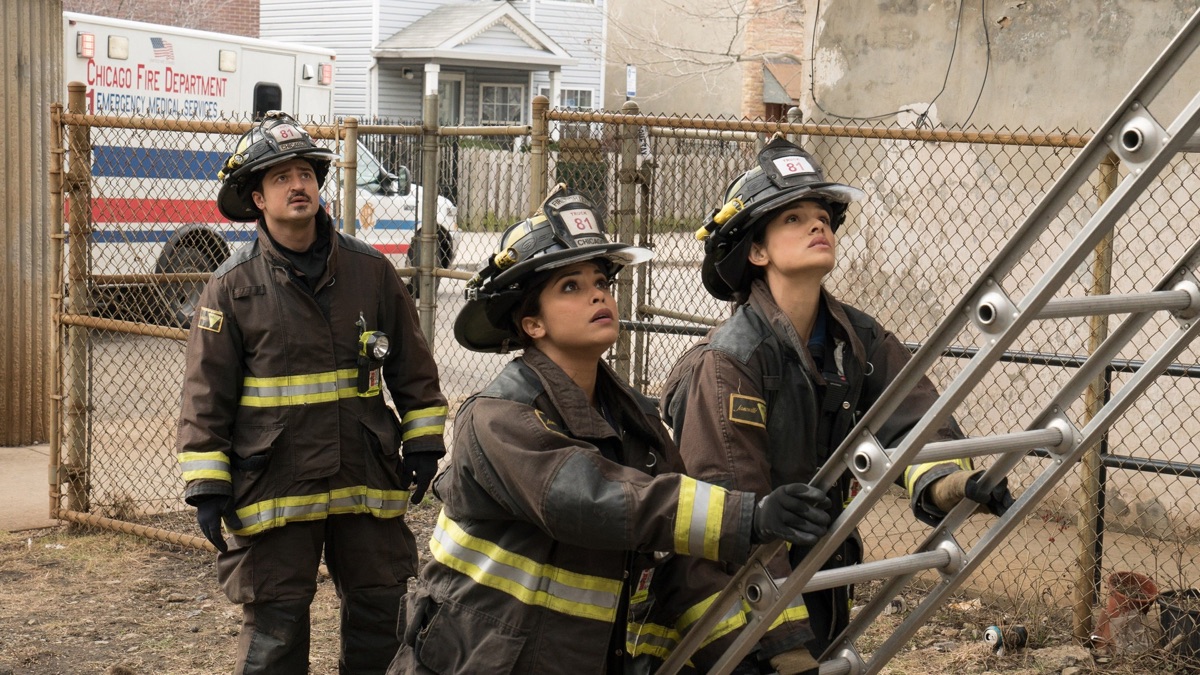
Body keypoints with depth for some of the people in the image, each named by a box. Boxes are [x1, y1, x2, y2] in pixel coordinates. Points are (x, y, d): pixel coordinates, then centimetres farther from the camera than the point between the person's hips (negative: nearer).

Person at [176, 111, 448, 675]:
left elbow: (411, 363, 11)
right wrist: (206, 484, -6)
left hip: (368, 481, 3)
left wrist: (424, 440, 10)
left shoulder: (370, 270, 3)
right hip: (273, 490, -2)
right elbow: (207, 392, -2)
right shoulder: (233, 285, -4)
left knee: (382, 612, 12)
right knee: (275, 628, 5)